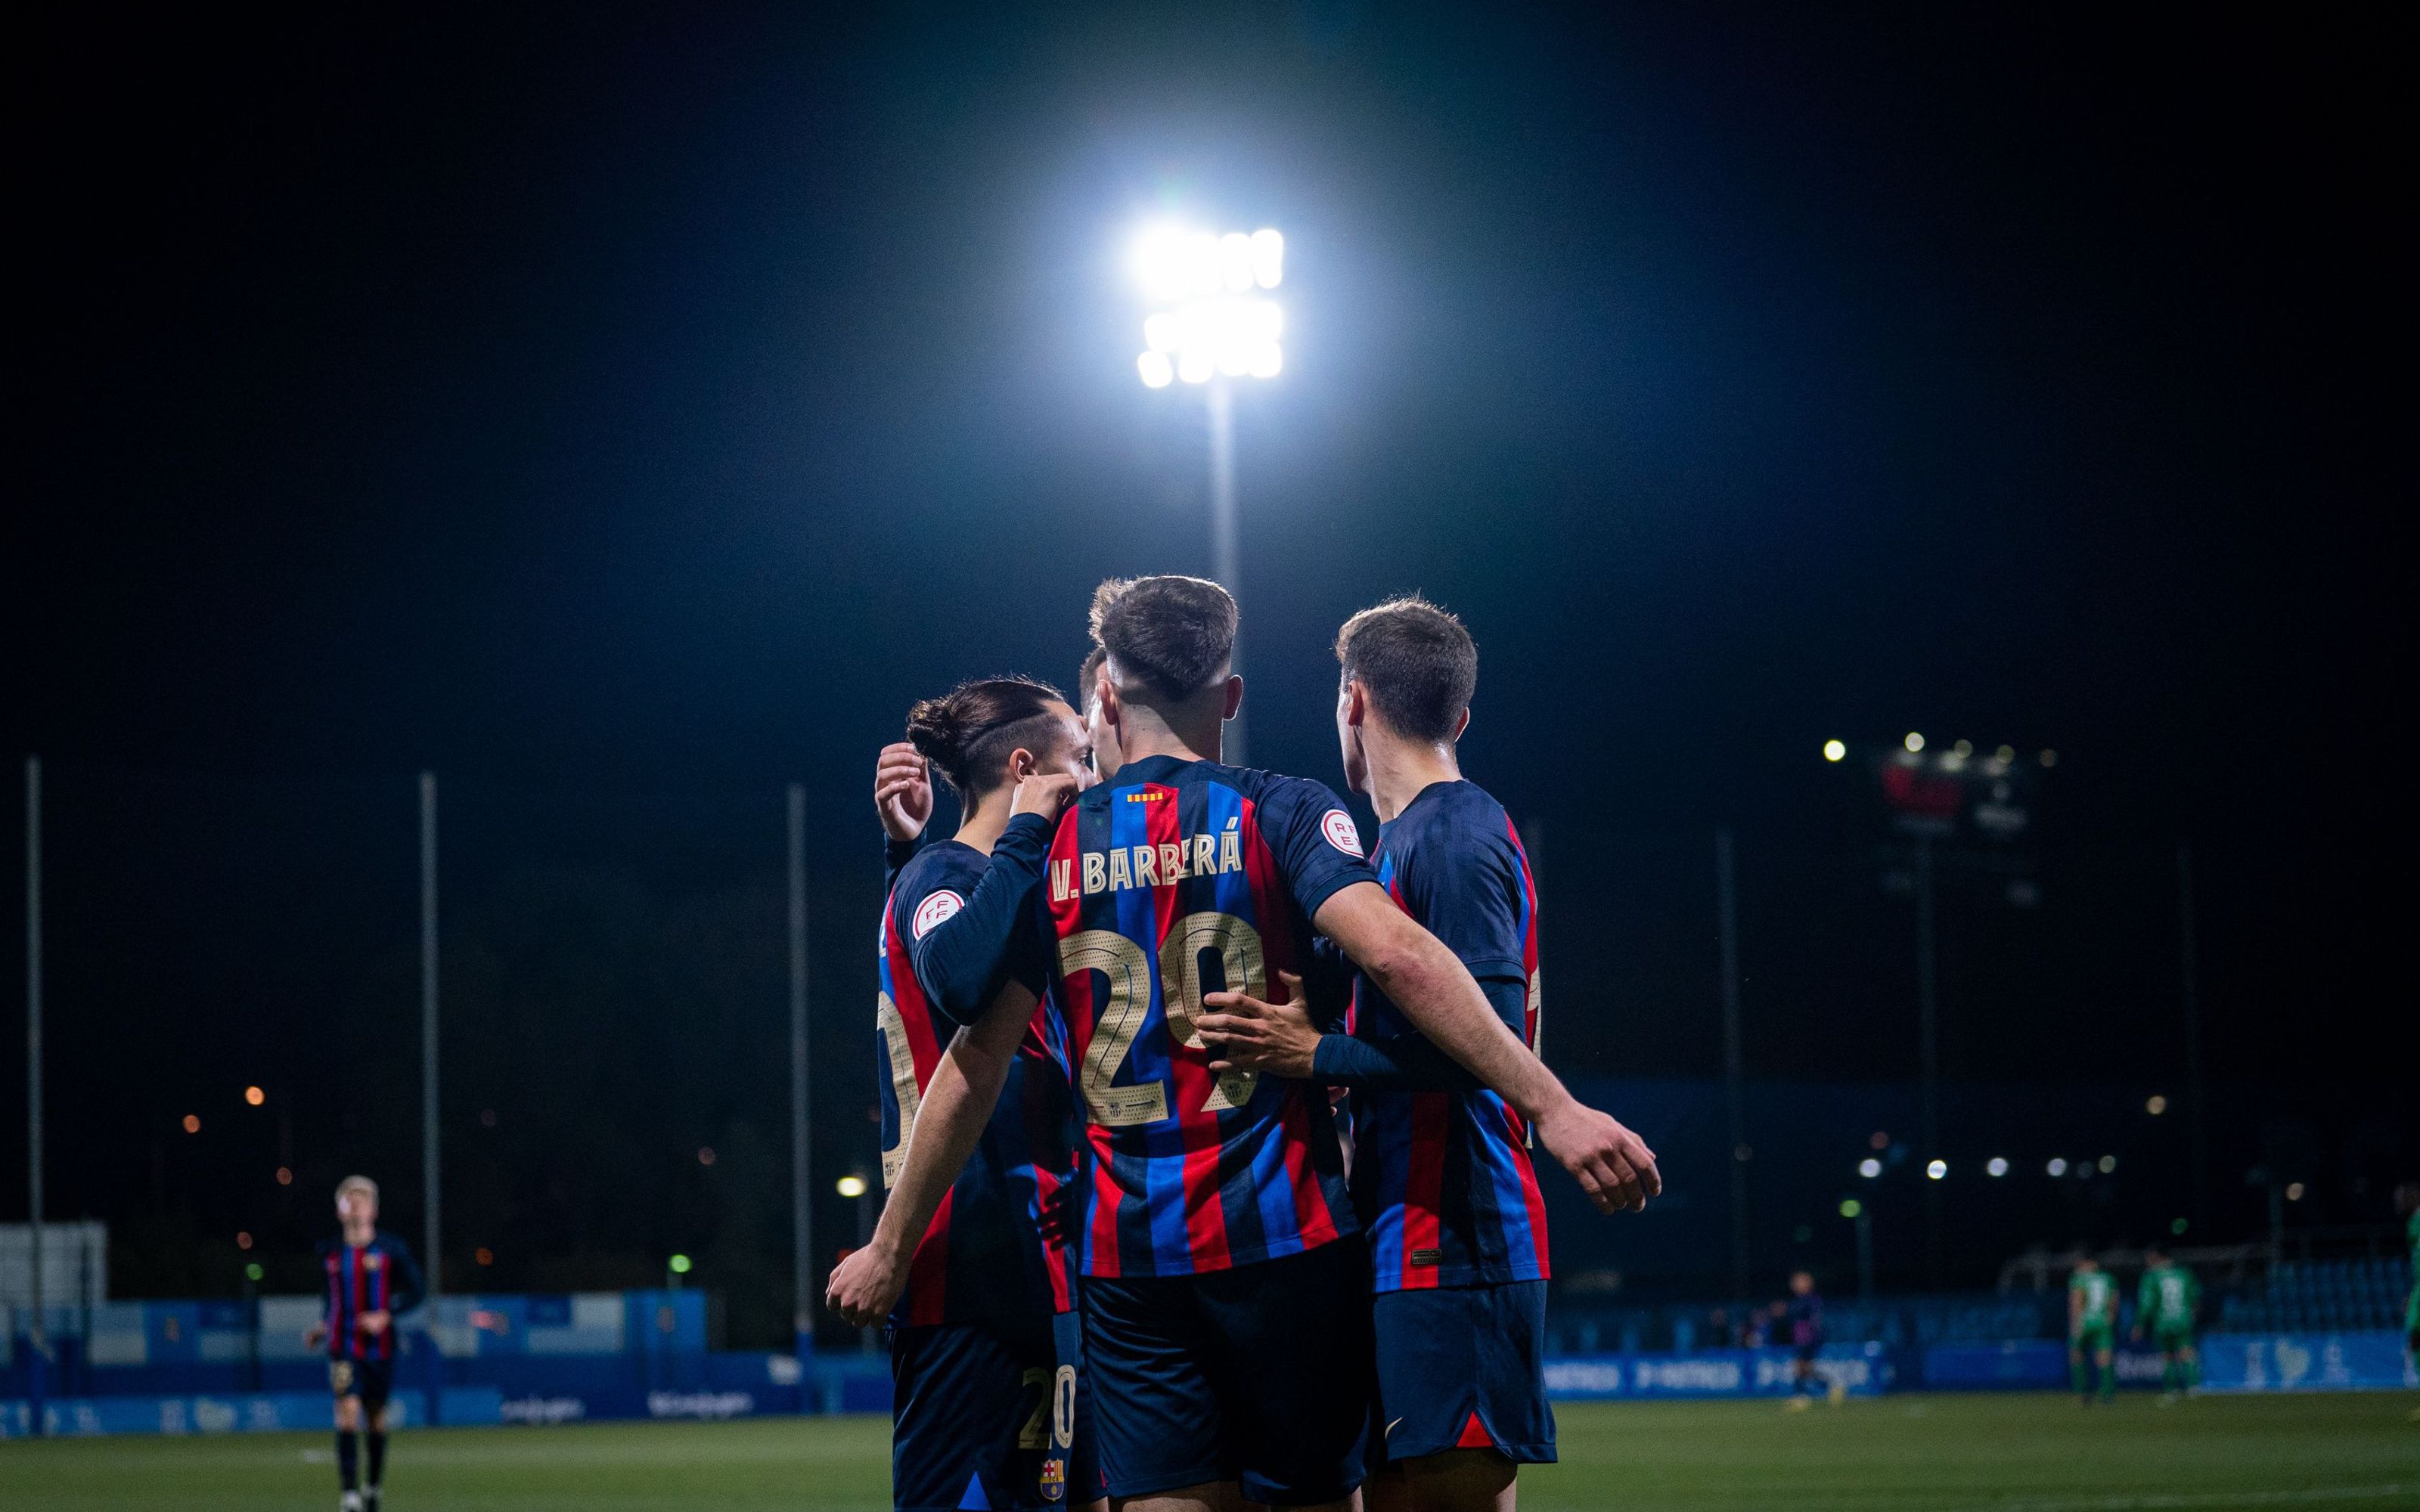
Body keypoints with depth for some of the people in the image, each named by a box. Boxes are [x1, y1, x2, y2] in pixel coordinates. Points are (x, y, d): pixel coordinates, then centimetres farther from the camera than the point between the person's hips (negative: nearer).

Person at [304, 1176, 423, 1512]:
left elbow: (416, 1291, -2)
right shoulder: (330, 1251, 5)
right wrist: (323, 1326, 11)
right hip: (343, 1348, 0)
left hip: (379, 1346, 0)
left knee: (376, 1418, 9)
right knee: (348, 1413, -16)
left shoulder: (391, 1249, -2)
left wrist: (385, 1316, -14)